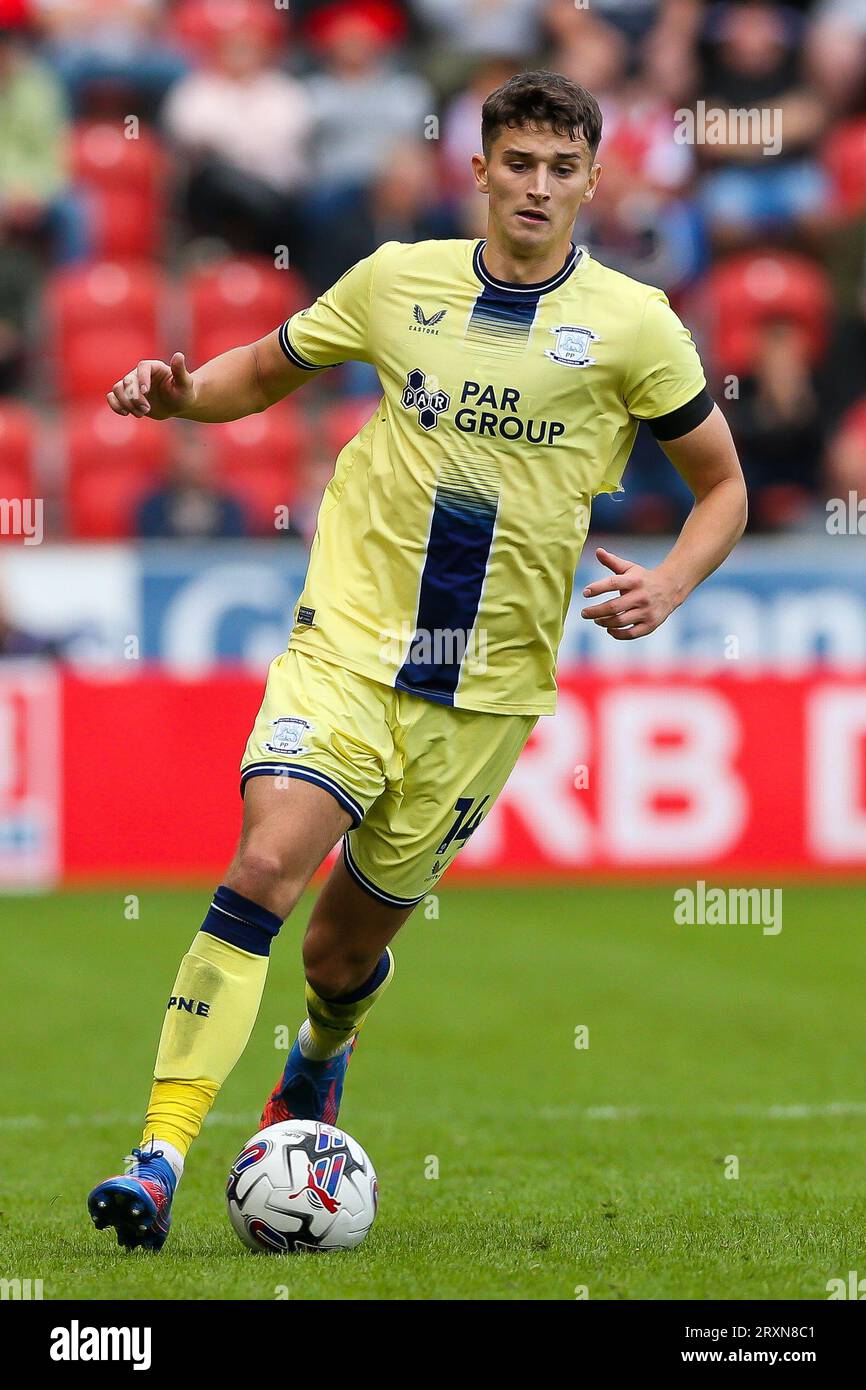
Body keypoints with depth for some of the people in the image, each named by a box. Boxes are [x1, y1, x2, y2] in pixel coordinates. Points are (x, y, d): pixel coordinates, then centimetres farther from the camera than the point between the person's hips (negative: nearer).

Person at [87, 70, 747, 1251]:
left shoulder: (632, 324, -1)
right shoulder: (399, 280, 3)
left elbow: (723, 487, 9)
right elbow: (266, 372, 19)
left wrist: (666, 589, -10)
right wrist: (180, 393, -3)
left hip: (487, 687, 0)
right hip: (347, 638, 0)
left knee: (343, 954, 9)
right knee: (266, 865, -23)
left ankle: (322, 1057, 47)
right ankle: (161, 1160, -24)